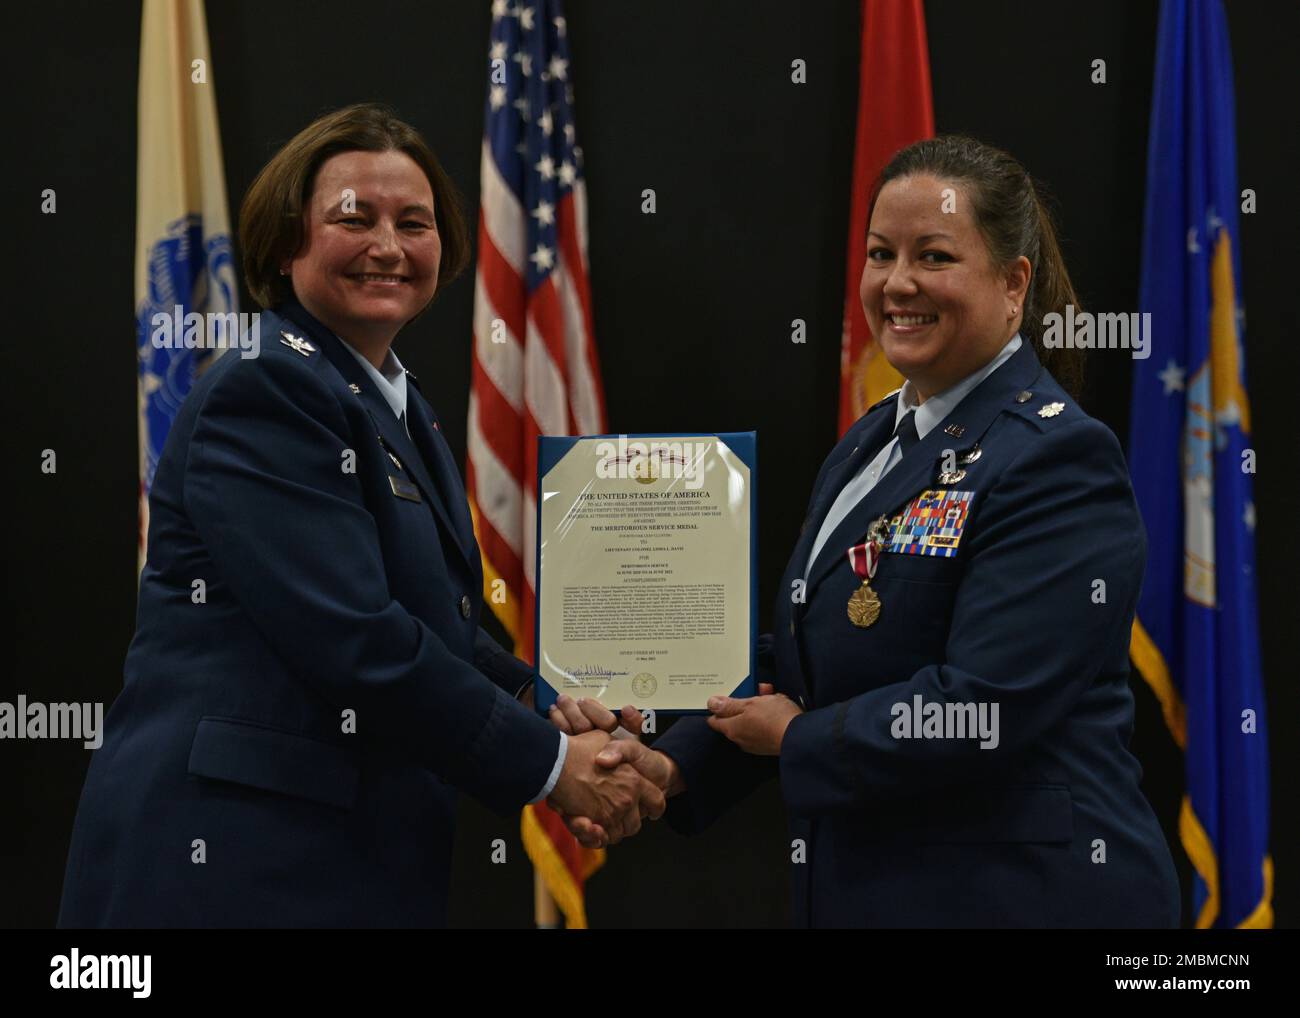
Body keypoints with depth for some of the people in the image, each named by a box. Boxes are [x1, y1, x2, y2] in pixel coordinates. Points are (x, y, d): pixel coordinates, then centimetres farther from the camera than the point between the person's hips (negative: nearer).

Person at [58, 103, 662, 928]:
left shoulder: (402, 408, 15)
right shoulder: (268, 391, -13)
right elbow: (354, 642, -21)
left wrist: (543, 702, 2)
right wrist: (550, 764, -14)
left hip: (370, 857, 9)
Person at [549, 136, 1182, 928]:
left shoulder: (1057, 462, -16)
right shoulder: (869, 445, 12)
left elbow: (980, 710, -24)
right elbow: (800, 656, 13)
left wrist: (793, 738, -10)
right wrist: (675, 767, -2)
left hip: (1019, 893, -8)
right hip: (859, 889, 8)